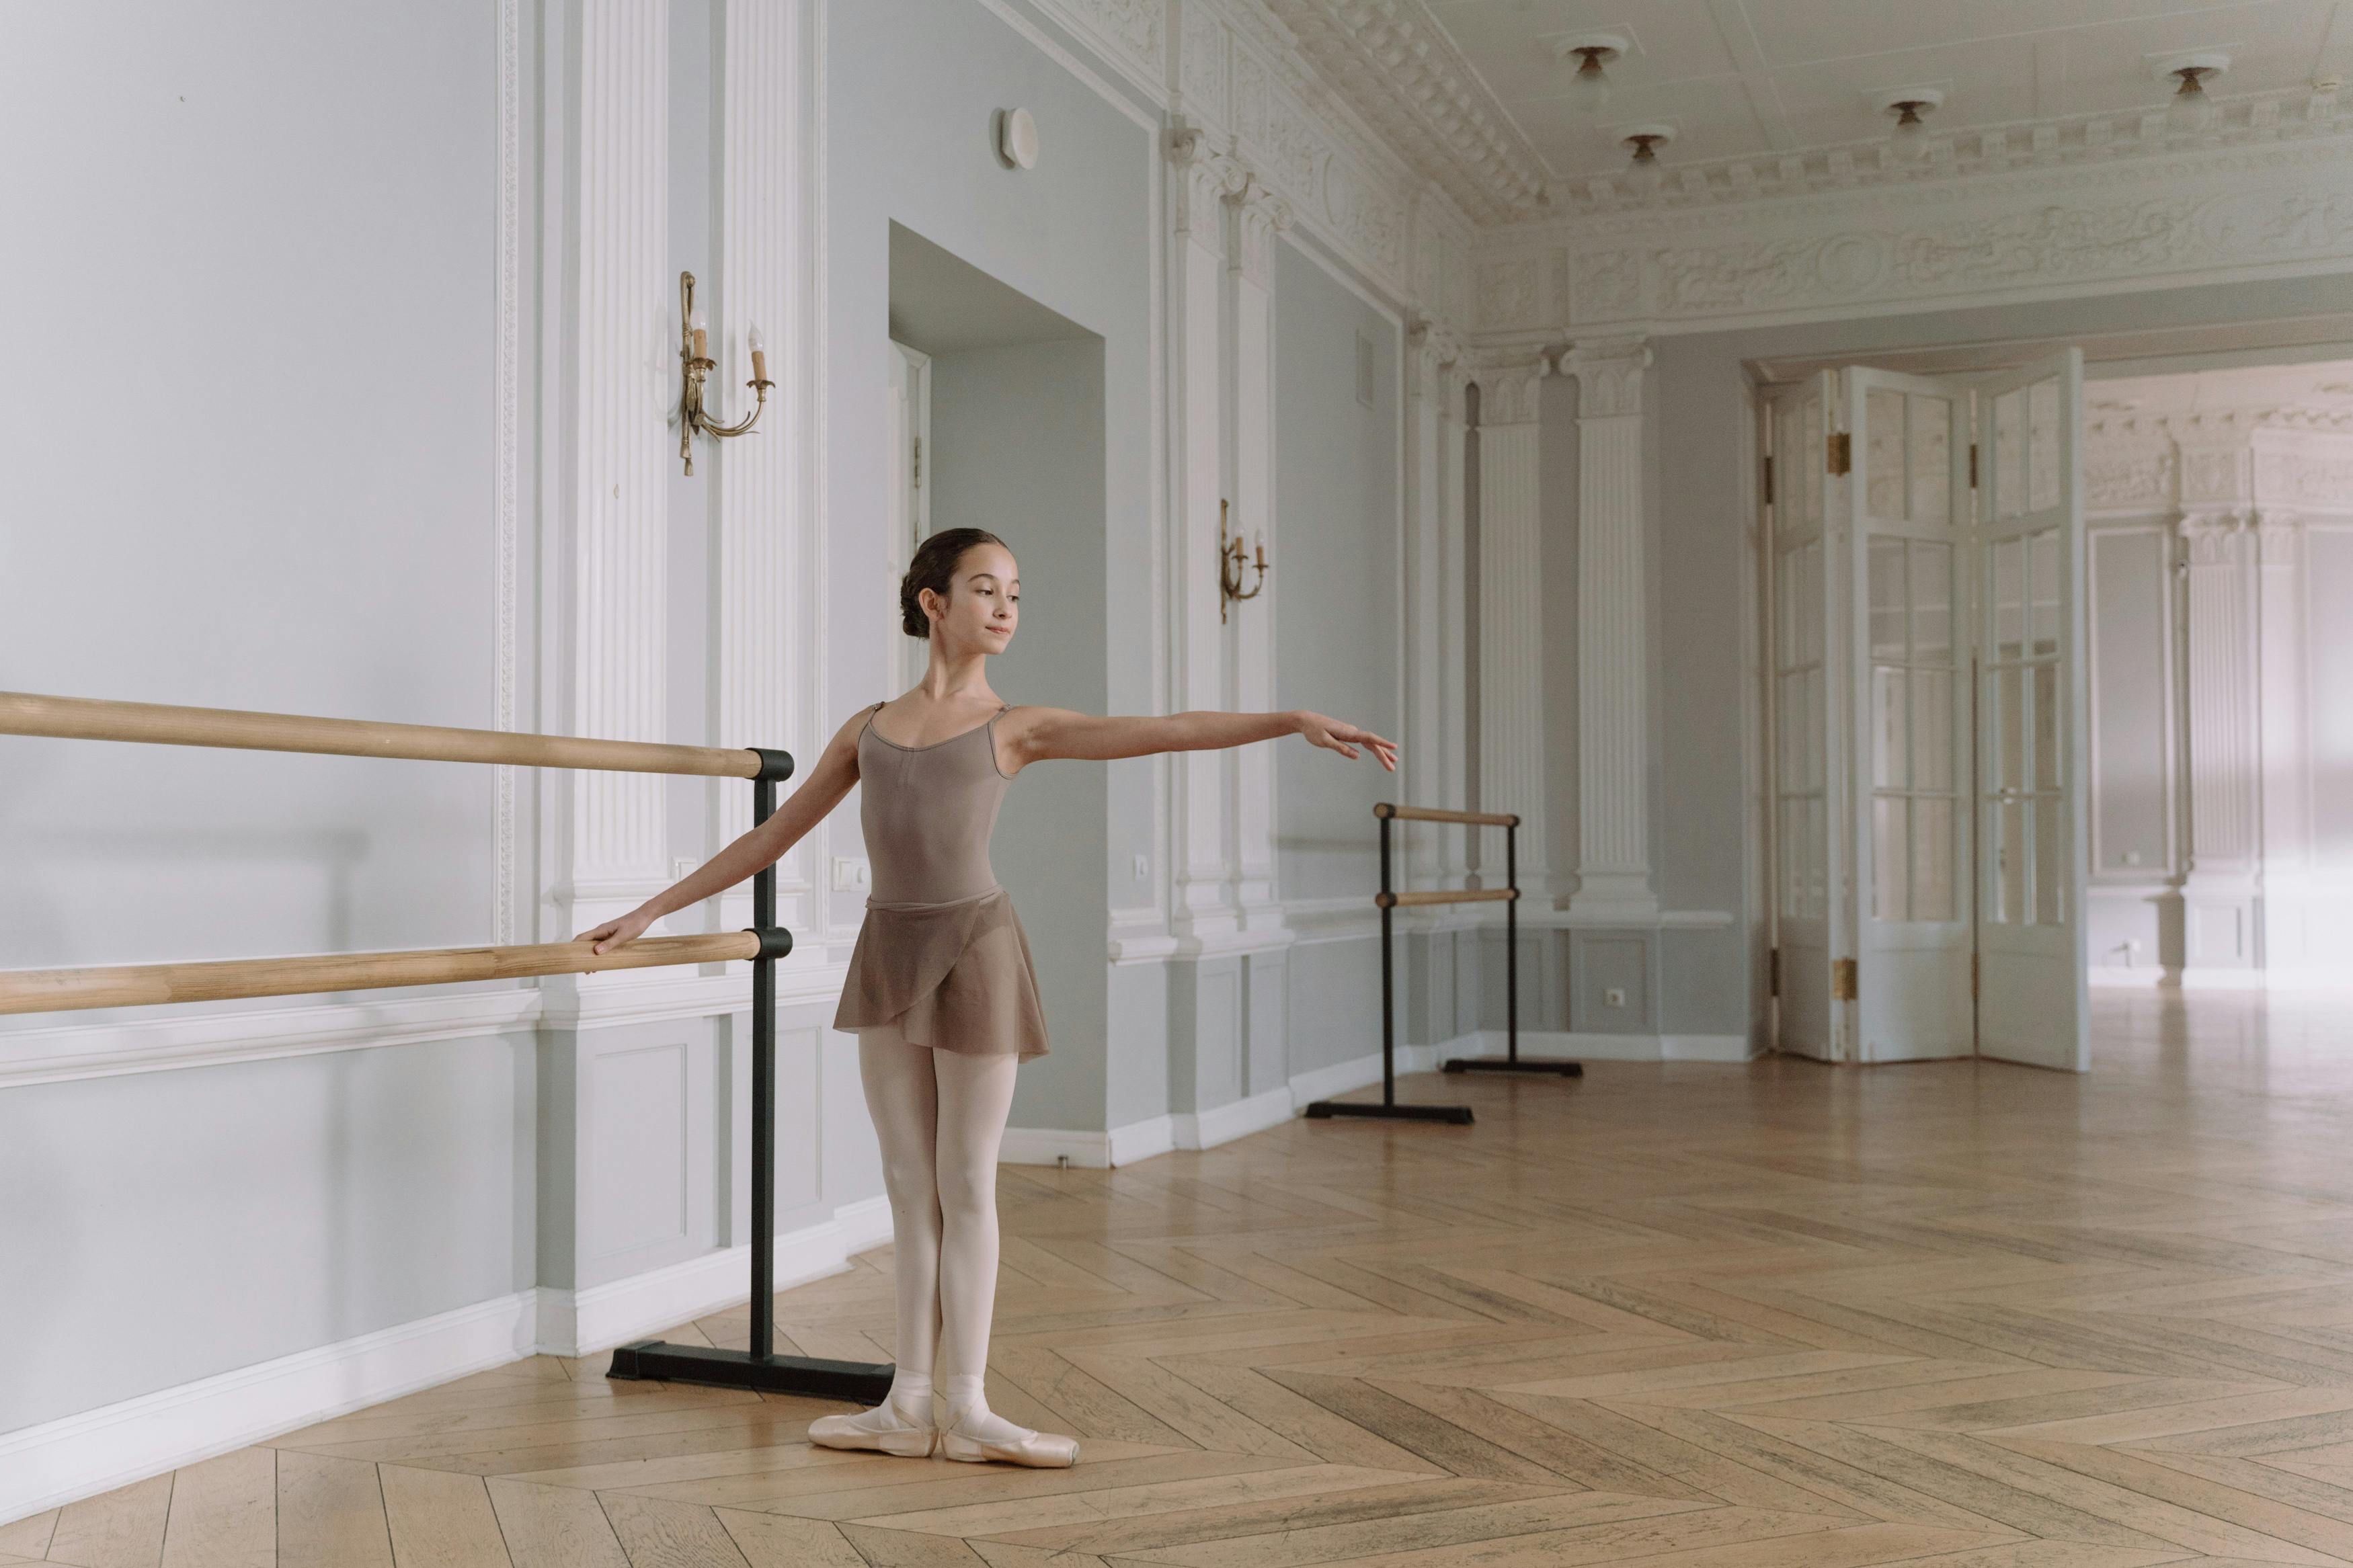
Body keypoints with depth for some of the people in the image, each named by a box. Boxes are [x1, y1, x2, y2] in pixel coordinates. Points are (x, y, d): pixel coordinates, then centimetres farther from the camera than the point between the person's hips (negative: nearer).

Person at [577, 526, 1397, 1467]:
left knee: (965, 1187, 3)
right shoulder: (868, 727, 11)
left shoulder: (1016, 727, 2)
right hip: (888, 949, 3)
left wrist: (1293, 722, -19)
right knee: (909, 1184, 9)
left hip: (973, 947, -3)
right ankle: (911, 1404, 17)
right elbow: (774, 834, 15)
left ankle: (965, 1406, 12)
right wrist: (653, 911, 15)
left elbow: (1160, 732, -8)